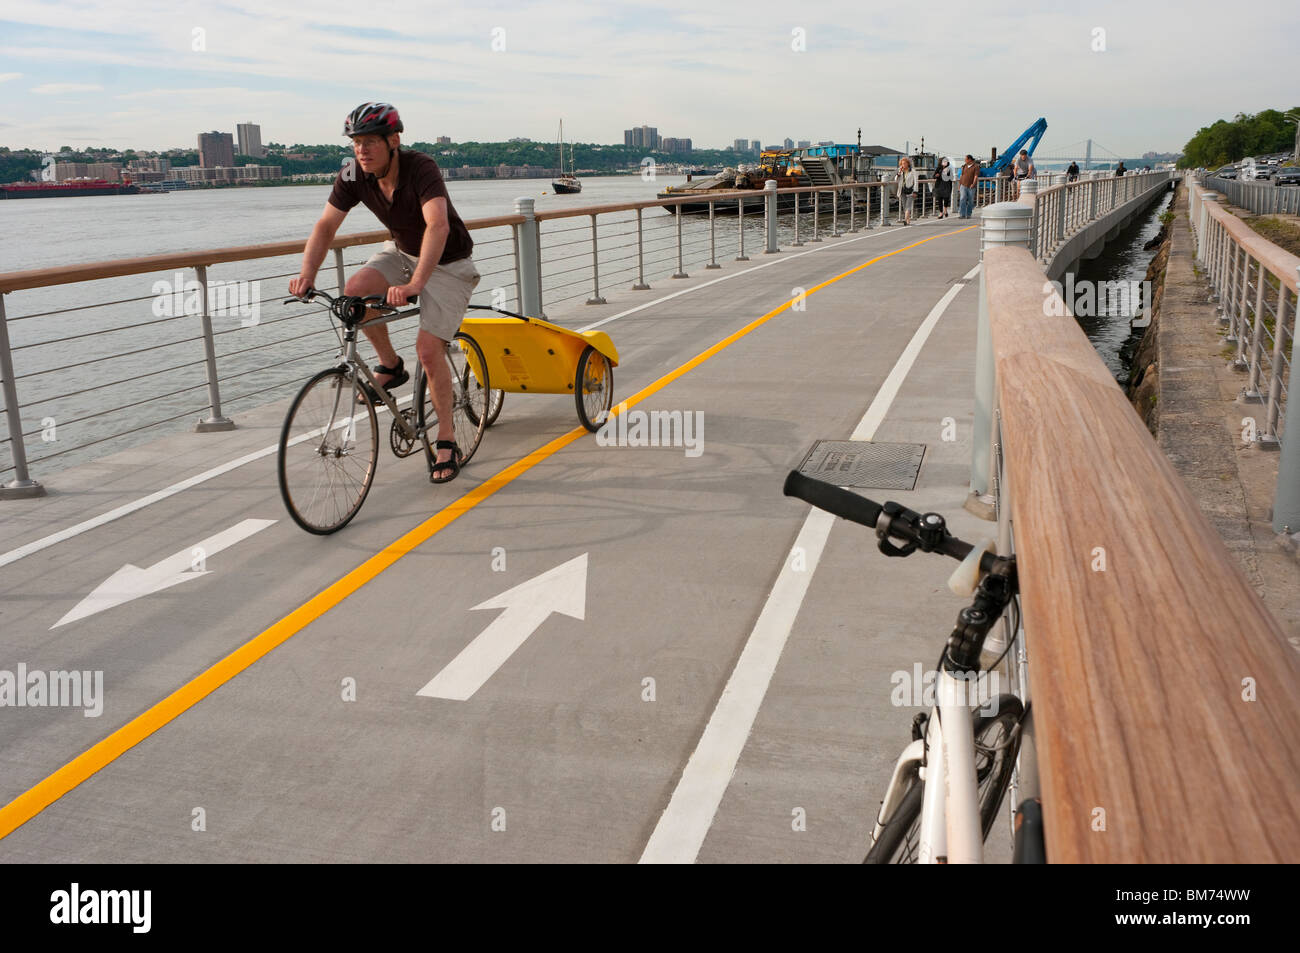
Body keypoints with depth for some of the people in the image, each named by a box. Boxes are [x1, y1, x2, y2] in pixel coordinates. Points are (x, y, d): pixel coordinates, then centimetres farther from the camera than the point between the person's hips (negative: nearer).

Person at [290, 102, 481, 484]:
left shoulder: (421, 169, -31)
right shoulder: (352, 176, -15)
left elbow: (438, 226, -46)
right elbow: (326, 226, -10)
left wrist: (414, 285, -57)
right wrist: (307, 274, -27)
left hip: (447, 263, -5)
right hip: (401, 252, 5)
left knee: (428, 347, -17)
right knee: (355, 290, -23)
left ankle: (447, 442, -2)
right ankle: (390, 366, 1)